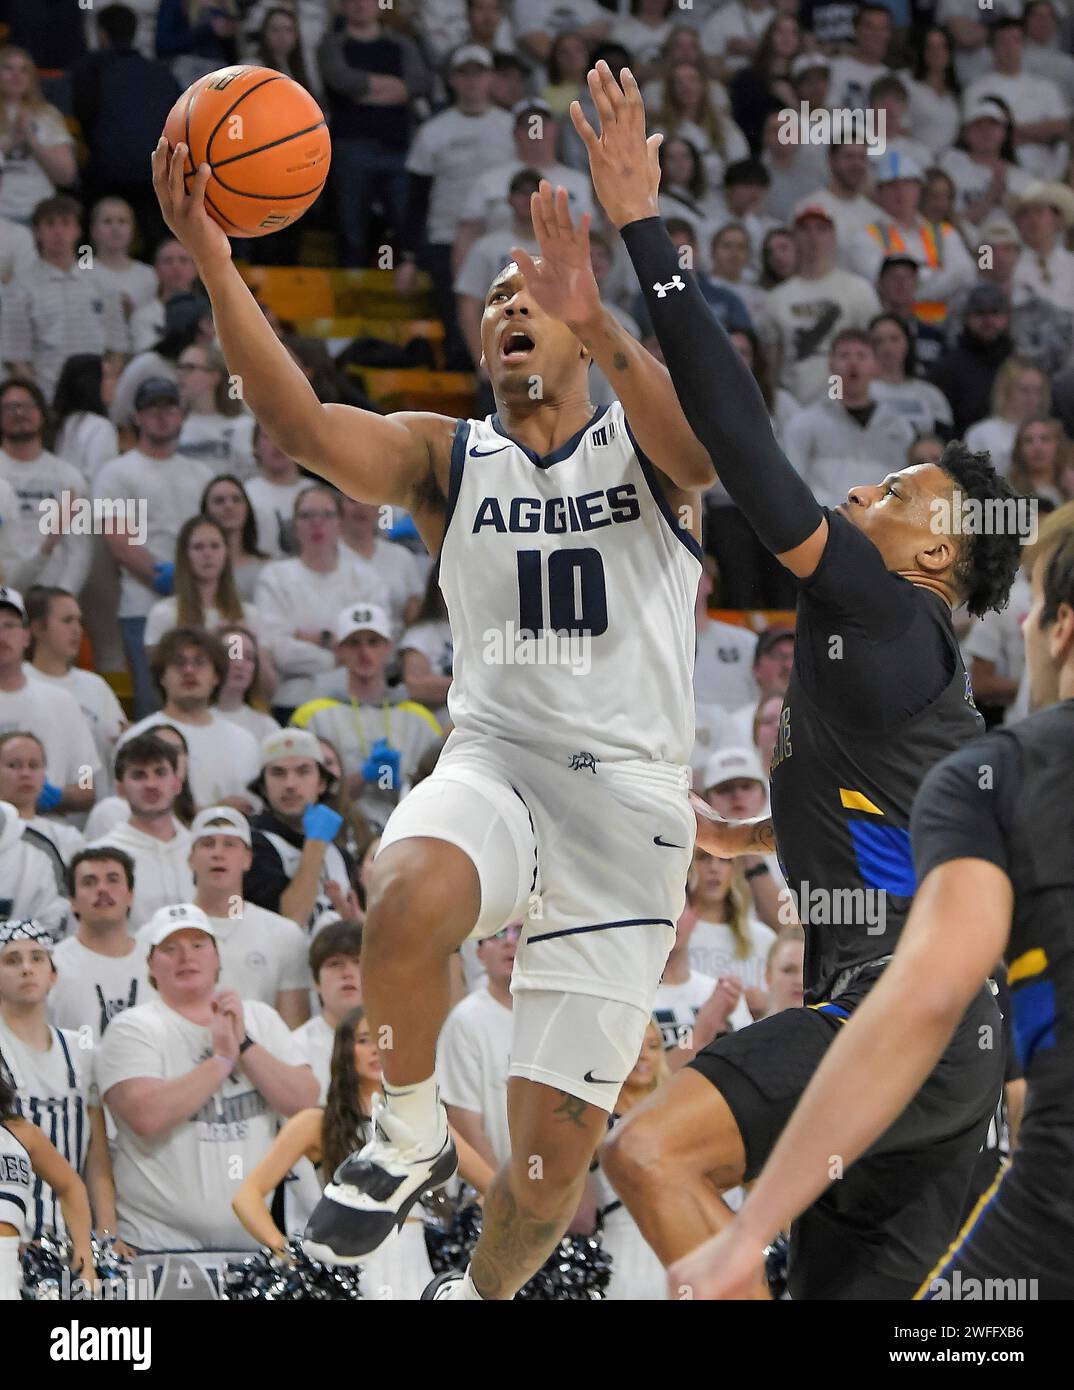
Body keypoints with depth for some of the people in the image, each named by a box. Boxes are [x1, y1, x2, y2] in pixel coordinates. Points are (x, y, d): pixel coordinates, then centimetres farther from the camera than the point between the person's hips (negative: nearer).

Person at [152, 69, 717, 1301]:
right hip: (494, 764, 1)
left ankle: (482, 1294, 31)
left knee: (555, 1153, -2)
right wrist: (216, 270, -25)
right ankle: (407, 1135, -12)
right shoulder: (444, 458, 9)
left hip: (629, 802, -1)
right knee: (409, 894, -38)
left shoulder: (640, 444, 5)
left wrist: (600, 332, -40)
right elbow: (303, 426, -10)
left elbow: (706, 443, -21)